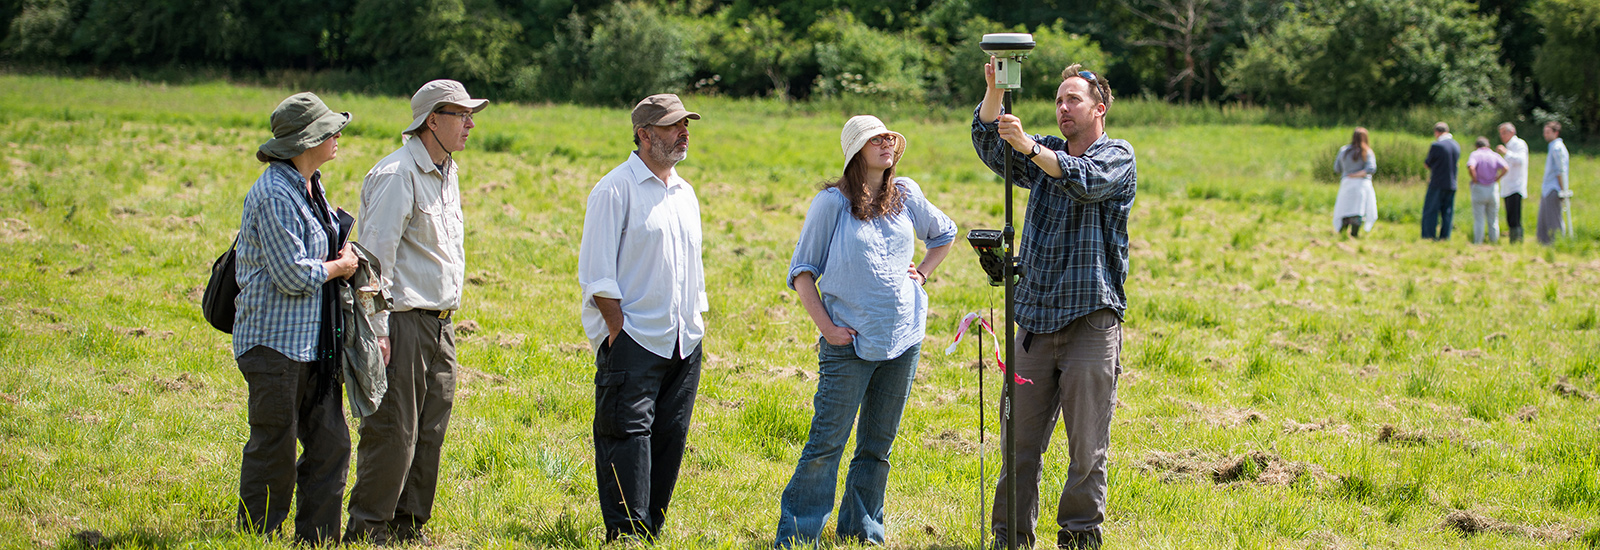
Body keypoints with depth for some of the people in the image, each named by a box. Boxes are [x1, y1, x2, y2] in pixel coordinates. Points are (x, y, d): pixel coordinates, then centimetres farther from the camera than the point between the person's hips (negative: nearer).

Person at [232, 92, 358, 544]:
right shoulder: (275, 195, -17)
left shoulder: (311, 186, 14)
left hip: (313, 344, 9)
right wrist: (339, 266, -4)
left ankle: (315, 540, 16)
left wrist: (341, 259, 7)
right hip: (276, 341, -9)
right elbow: (292, 274, -21)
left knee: (330, 444, 8)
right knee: (274, 450, -3)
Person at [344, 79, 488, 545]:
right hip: (404, 323, -9)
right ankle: (366, 529, 1)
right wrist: (377, 329, -20)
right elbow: (376, 255, -17)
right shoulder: (397, 174, -13)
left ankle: (409, 525, 18)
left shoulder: (448, 172, 16)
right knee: (392, 431, -6)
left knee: (431, 431, 10)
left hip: (440, 325, 9)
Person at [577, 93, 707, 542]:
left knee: (670, 438, 6)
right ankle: (626, 535, -8)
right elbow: (597, 274, -9)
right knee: (627, 436, -10)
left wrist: (694, 328, 17)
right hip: (634, 339, -7)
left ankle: (652, 531, 12)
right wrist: (619, 331, -14)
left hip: (684, 343, 7)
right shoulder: (616, 190, -5)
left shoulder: (685, 194, 17)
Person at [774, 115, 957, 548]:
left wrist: (922, 273, 13)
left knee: (879, 444, 10)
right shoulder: (832, 203, -4)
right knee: (827, 443, -7)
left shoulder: (906, 195, 9)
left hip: (903, 338, 5)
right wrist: (825, 326, -9)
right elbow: (802, 271, -1)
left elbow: (944, 233, 28)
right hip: (850, 342, -5)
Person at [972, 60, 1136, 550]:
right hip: (1036, 318, 5)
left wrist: (1028, 146, -33)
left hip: (1091, 319, -5)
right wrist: (994, 91, -15)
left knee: (1087, 443, -2)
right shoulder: (1044, 153, 17)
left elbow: (1086, 181, -20)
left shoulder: (1117, 157, 1)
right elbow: (989, 144, 2)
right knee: (1021, 436, 4)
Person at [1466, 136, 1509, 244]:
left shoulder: (1475, 154, -5)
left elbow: (1471, 167, -25)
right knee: (1493, 219, 11)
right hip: (1493, 188, 3)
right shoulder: (1495, 155, 3)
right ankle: (1494, 240, 13)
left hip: (1479, 188, -3)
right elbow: (1505, 168, -12)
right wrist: (1496, 178, -2)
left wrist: (1474, 179, -11)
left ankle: (1478, 242, 1)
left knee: (1479, 219, 2)